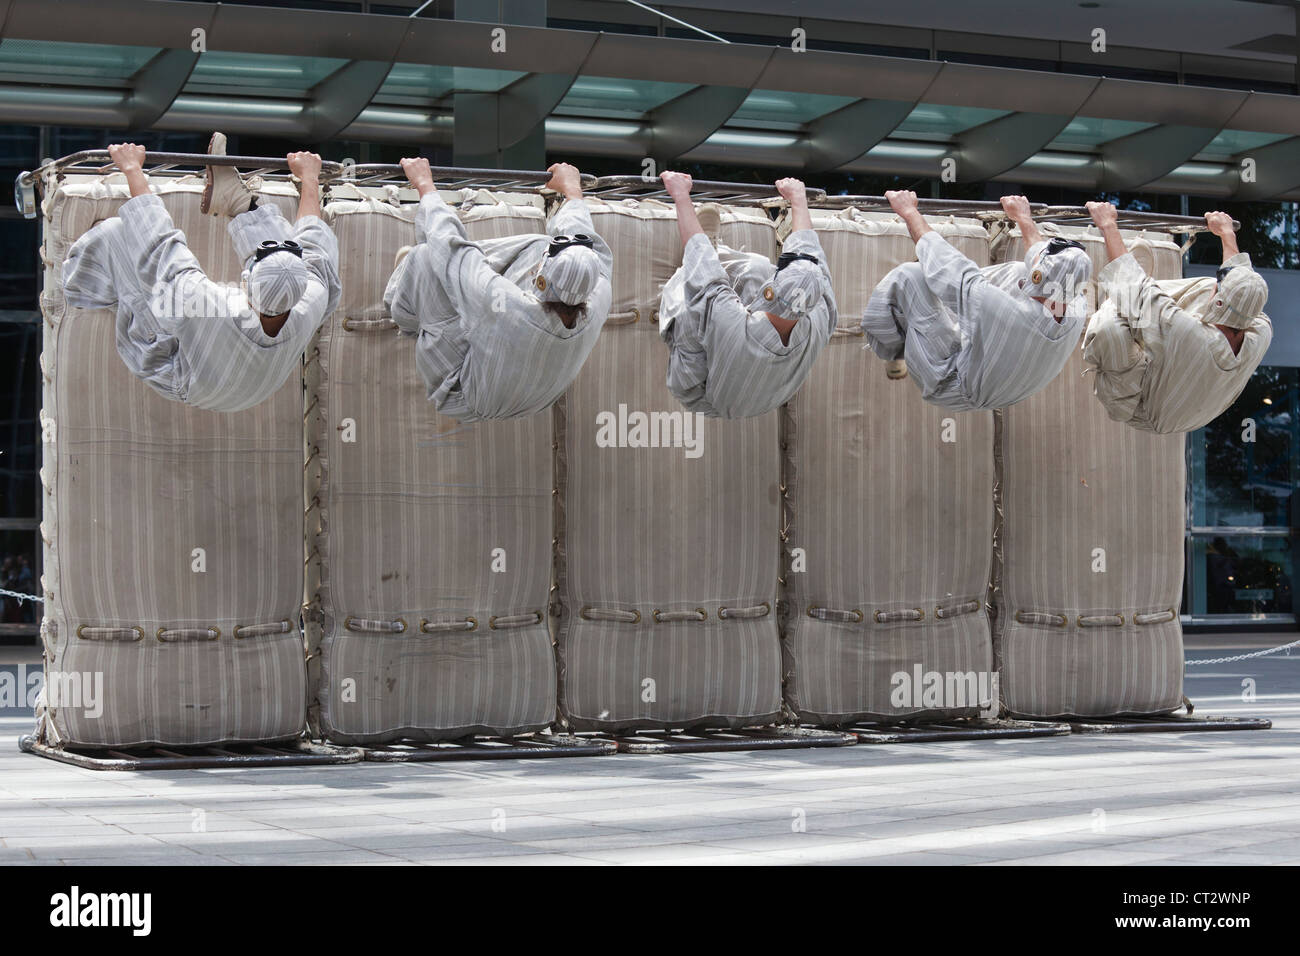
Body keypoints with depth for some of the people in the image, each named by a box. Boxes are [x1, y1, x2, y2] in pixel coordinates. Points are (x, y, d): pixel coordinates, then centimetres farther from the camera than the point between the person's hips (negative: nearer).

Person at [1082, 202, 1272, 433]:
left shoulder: (1189, 335, -45)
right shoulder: (1261, 335, -27)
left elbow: (1134, 283, -34)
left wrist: (1108, 225, -22)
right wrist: (1227, 234, 12)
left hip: (1138, 412, -6)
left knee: (1111, 325, -32)